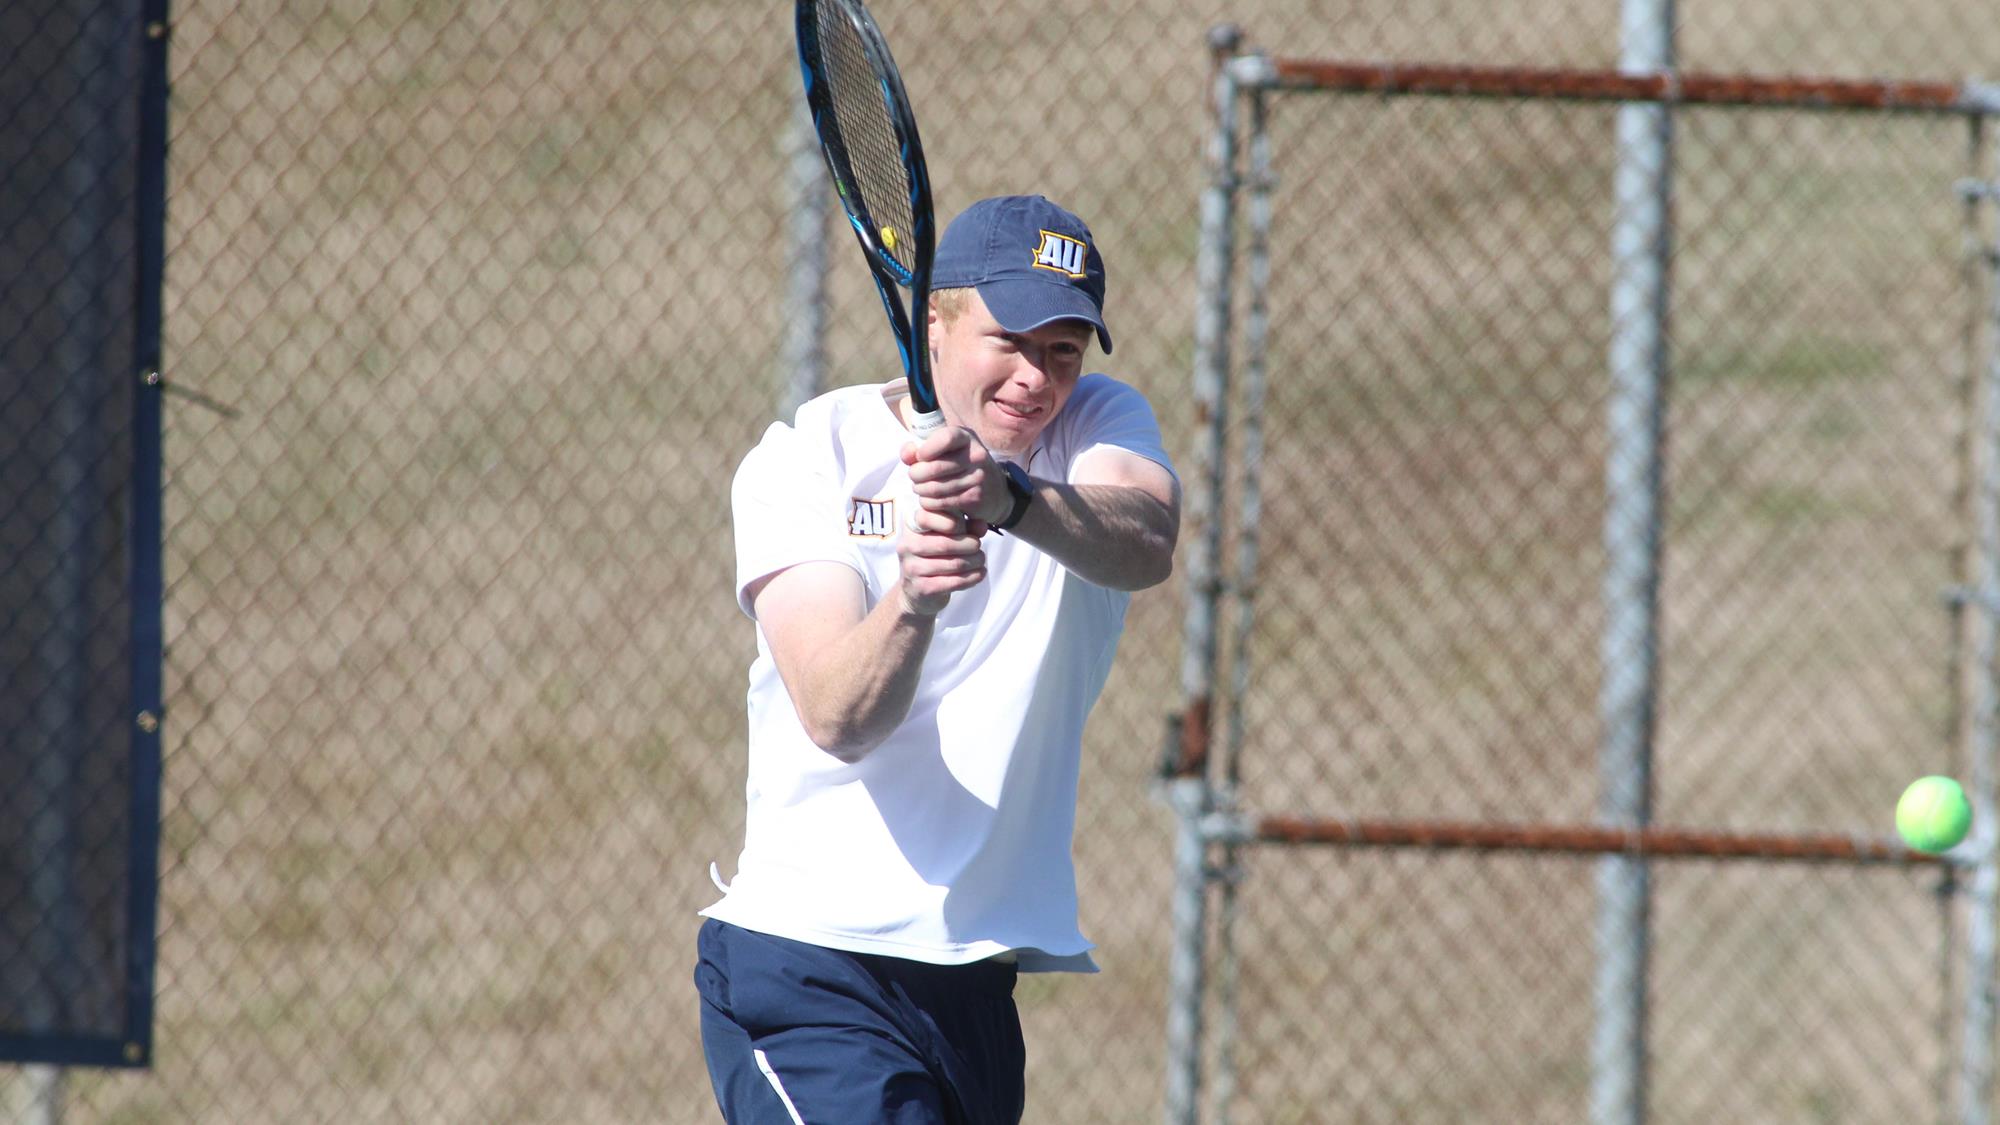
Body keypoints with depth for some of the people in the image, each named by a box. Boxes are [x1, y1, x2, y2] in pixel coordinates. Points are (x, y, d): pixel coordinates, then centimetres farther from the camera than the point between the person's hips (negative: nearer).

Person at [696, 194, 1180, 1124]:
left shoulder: (1100, 425, 3)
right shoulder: (806, 456, -6)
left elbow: (1145, 548, -23)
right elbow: (839, 720, -20)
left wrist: (1009, 497, -43)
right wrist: (910, 599, -41)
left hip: (982, 973, 5)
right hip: (808, 968, -5)